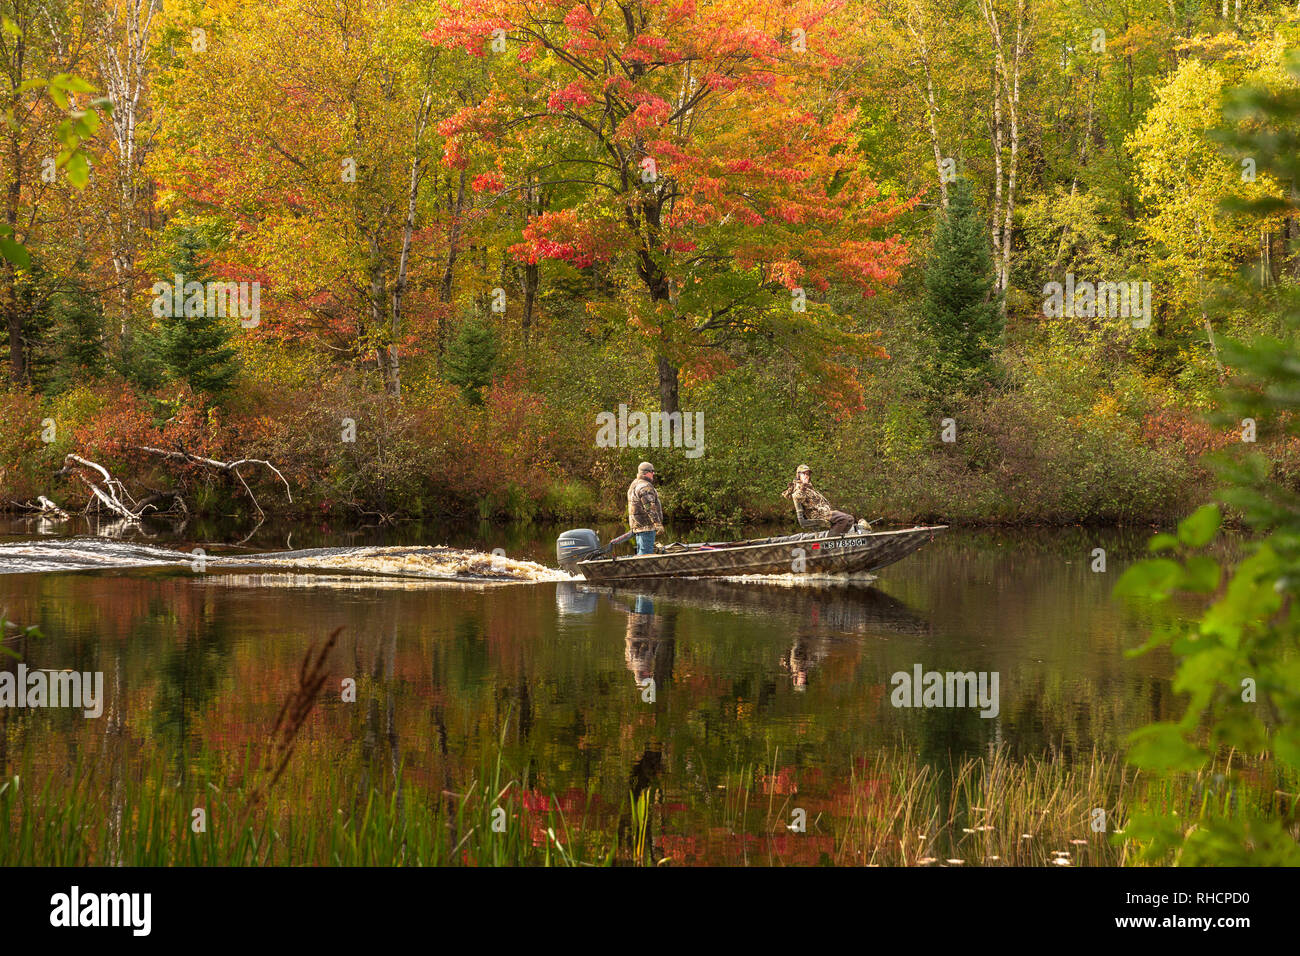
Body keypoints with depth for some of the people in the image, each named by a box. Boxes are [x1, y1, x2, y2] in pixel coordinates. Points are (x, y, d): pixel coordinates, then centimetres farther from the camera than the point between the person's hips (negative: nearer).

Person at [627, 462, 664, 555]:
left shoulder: (634, 485, 18)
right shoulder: (645, 487, -16)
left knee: (641, 550, 15)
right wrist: (658, 523, -22)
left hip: (637, 525, 10)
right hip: (646, 526, -10)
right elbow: (650, 507, -22)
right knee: (646, 551, -12)